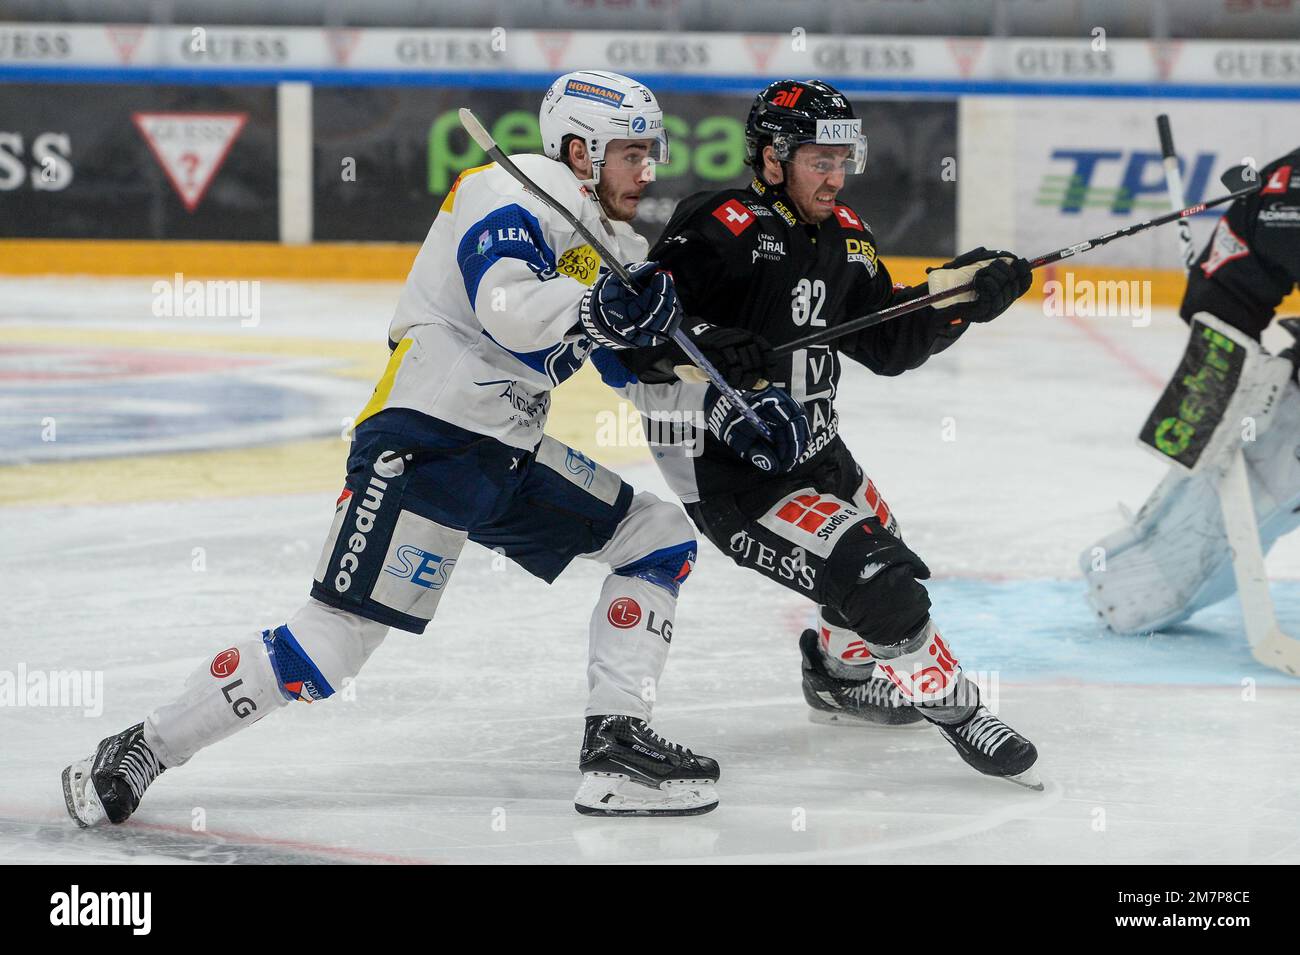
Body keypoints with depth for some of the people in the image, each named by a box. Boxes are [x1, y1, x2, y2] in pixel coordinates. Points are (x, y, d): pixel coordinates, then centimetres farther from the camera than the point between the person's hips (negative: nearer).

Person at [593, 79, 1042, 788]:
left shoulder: (842, 238, 5)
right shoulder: (721, 230, -21)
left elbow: (886, 343, 10)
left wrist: (961, 291, -2)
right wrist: (704, 345, -44)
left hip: (807, 447, 10)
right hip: (726, 471, -10)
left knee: (881, 541, 30)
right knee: (877, 580, -18)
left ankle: (841, 675, 56)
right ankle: (951, 707, -1)